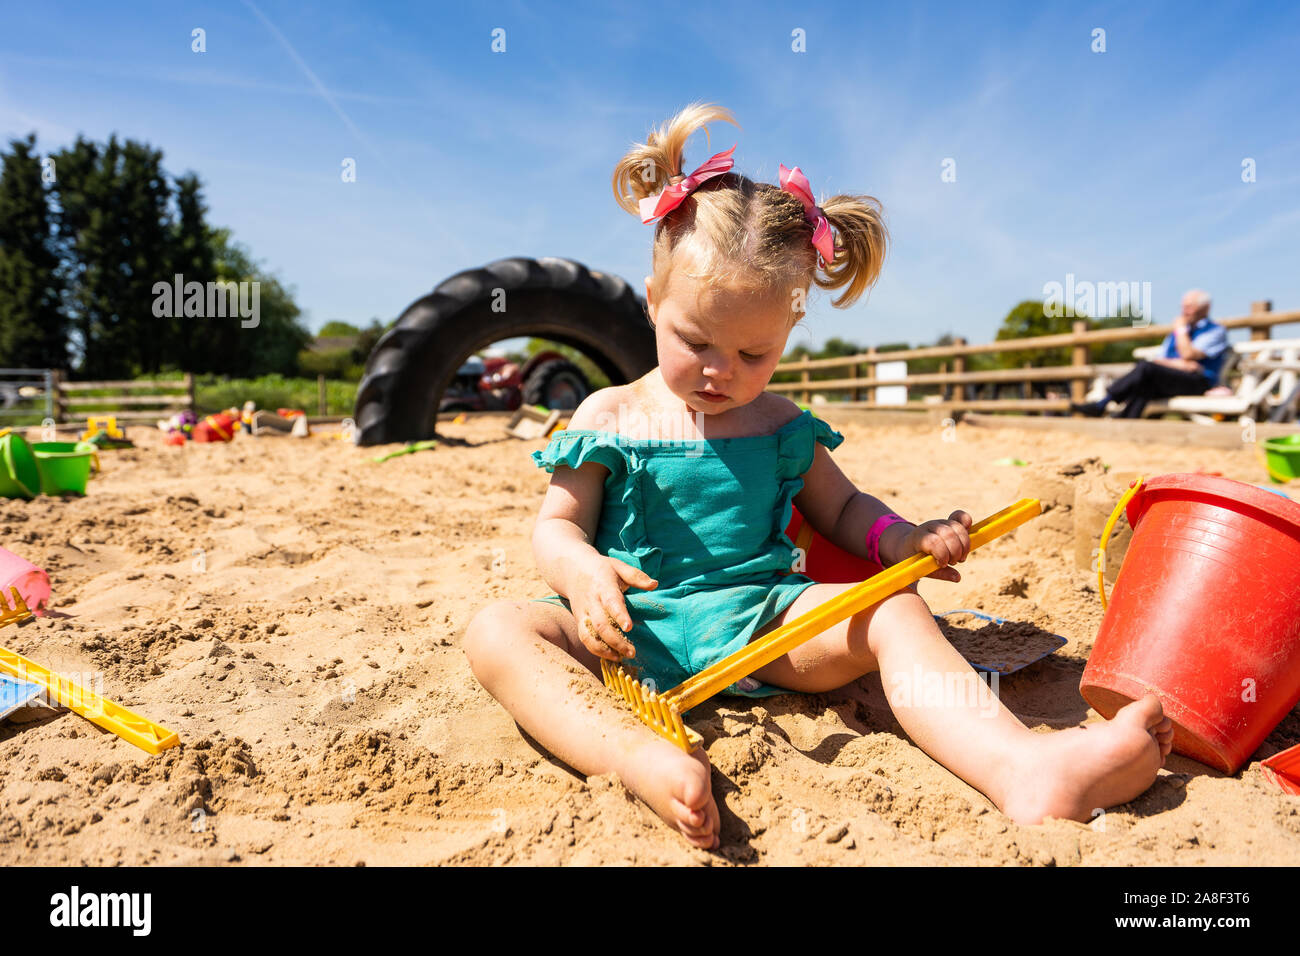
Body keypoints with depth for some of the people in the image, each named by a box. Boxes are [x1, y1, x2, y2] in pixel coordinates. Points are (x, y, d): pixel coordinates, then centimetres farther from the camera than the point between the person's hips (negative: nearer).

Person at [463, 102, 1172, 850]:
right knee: (497, 631, -28)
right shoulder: (609, 417, 4)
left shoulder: (781, 427, 12)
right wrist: (580, 570, -22)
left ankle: (1026, 769, -39)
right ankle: (647, 762, -52)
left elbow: (841, 509, 20)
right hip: (631, 630, -1)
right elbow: (557, 526, 2)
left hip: (758, 620, 2)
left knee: (893, 611, -20)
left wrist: (901, 539, -2)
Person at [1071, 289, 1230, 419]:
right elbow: (1159, 360, 14)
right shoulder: (1176, 332, 26)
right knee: (1145, 384, -27)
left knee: (1147, 367, -28)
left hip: (1198, 382, -7)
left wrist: (1181, 329, 0)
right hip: (1172, 379, 7)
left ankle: (1101, 404, -31)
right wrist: (1178, 364, -8)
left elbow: (1188, 355, -13)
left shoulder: (1216, 331, 3)